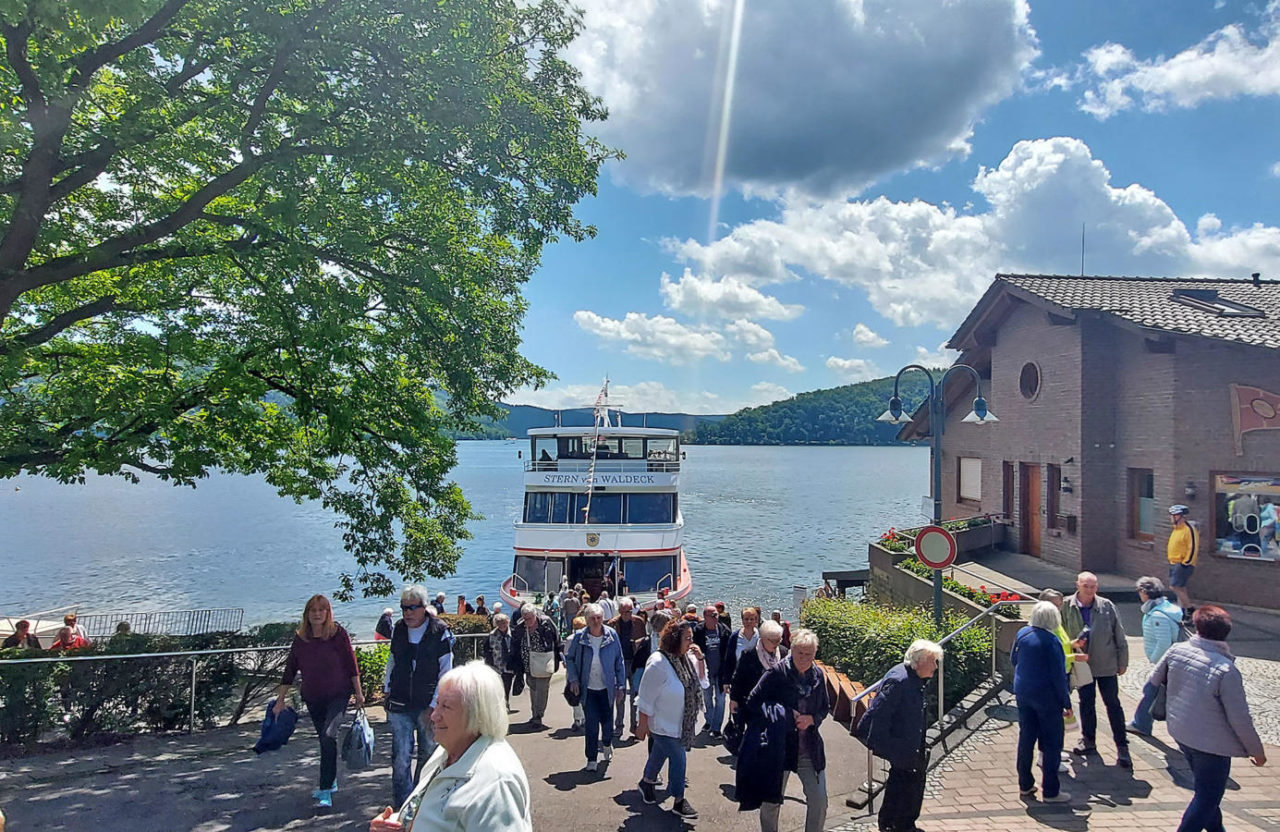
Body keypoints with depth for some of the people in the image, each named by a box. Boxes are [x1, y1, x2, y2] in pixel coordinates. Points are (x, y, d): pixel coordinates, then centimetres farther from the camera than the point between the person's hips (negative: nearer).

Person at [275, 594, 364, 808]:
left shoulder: (338, 633, -11)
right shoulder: (300, 638, -1)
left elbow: (351, 663, -6)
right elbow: (290, 670, 6)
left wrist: (358, 692, -5)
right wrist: (280, 700, 8)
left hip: (338, 694, -4)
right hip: (312, 698, 4)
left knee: (328, 735, -20)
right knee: (325, 740, 15)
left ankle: (325, 791, -15)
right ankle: (331, 782, 33)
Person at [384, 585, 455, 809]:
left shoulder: (440, 633, -10)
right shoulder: (398, 630, 3)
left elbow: (446, 674, -7)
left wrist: (433, 706, -10)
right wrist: (387, 691, 13)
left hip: (429, 706, -2)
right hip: (400, 705, 2)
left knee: (427, 755, 10)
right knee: (401, 758, -3)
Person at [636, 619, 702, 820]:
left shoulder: (684, 659, -3)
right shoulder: (658, 662, -27)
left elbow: (698, 684, 7)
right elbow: (646, 696, -21)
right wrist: (643, 724, -16)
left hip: (678, 722, 7)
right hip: (663, 724, -7)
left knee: (660, 753, 24)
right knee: (677, 758, 0)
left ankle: (647, 782, 46)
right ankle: (679, 801, 17)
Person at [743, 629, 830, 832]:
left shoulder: (818, 675, 0)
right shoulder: (777, 673, -15)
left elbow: (825, 707, 13)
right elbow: (752, 704, -13)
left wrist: (812, 719, -8)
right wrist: (785, 714, -19)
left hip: (810, 749, 4)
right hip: (779, 748, -4)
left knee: (819, 800, 6)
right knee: (772, 801, 11)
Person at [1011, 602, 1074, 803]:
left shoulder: (1022, 633, -1)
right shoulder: (1051, 641, -19)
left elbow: (1013, 660, 11)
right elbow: (1058, 675, -16)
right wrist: (1066, 702, -7)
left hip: (1023, 694, 6)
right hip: (1047, 696, -6)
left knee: (1025, 738, 15)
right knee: (1051, 743, 6)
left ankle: (1025, 785, 24)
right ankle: (1050, 791, 13)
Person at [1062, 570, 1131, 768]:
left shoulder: (1107, 606, -9)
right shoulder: (1067, 607, -9)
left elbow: (1119, 636, -2)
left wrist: (1123, 662, 1)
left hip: (1106, 664, -1)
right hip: (1082, 663, 1)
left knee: (1113, 704, 4)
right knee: (1086, 703, 14)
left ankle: (1122, 747, 14)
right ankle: (1088, 741, 29)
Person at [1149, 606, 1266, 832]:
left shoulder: (1176, 651, -11)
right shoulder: (1226, 670, -26)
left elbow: (1154, 680, 5)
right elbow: (1240, 719, -18)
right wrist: (1257, 751, -3)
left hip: (1181, 733, 6)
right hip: (1212, 742, -6)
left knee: (1206, 790, 28)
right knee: (1207, 798, 10)